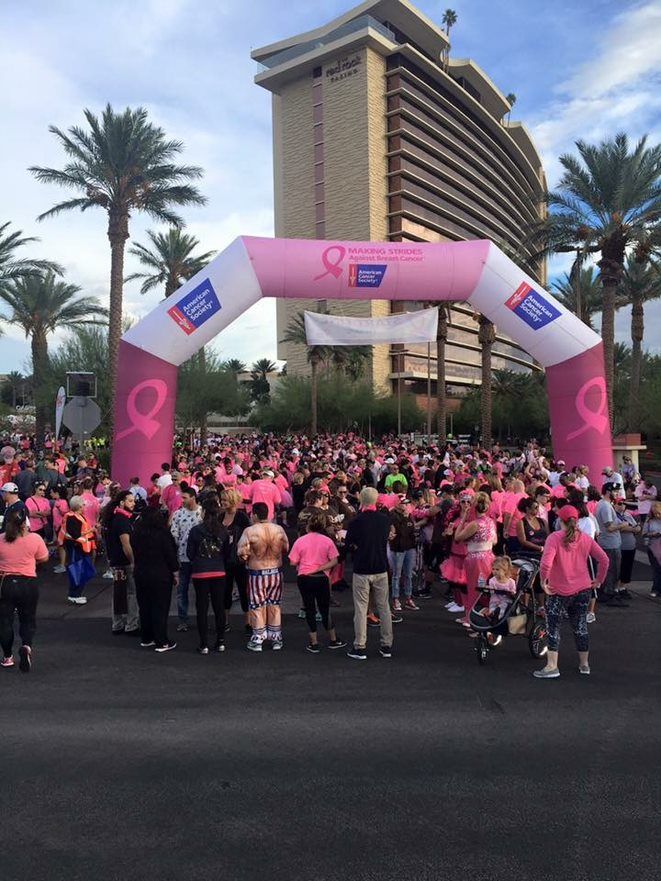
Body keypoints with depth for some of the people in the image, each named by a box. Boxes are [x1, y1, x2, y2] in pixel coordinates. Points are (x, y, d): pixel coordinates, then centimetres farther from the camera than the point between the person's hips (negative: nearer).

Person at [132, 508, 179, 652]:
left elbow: (135, 553, 12)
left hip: (141, 574, 5)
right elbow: (170, 554, -11)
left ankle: (146, 639, 24)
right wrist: (175, 572, -2)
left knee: (144, 607, 15)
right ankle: (161, 642, 3)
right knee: (160, 608, 0)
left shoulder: (136, 533, 1)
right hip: (161, 575, -5)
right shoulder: (163, 533, -14)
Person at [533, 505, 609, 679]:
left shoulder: (554, 538, -15)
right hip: (583, 589, 5)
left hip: (560, 591, -5)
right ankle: (584, 664, 28)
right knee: (580, 626, 17)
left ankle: (552, 667, 1)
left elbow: (546, 563, -27)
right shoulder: (585, 538, 1)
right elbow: (604, 559, -1)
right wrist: (599, 580, 10)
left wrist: (544, 581, -15)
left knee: (553, 627, 4)